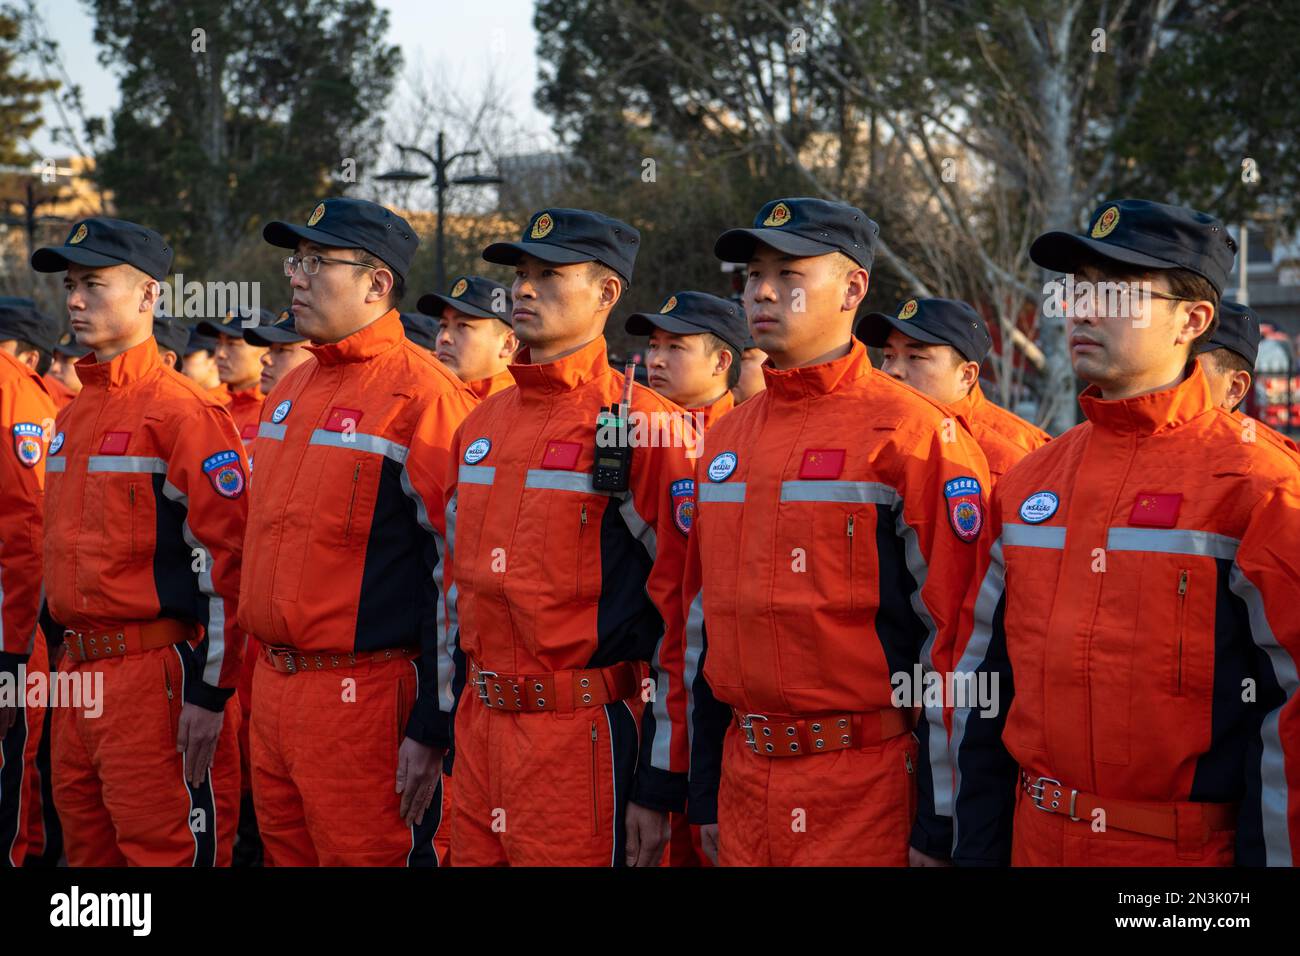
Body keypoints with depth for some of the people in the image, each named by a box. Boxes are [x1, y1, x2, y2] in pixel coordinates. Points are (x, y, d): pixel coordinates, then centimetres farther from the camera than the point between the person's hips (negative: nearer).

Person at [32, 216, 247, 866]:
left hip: (155, 673, -9)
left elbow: (225, 560, -16)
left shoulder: (184, 412, -11)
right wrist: (62, 653, 21)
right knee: (88, 848, 15)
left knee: (165, 849, -4)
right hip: (77, 671, 9)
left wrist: (210, 690, -18)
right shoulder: (74, 416, 16)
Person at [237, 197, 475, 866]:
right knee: (287, 853, 16)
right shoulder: (291, 391, 14)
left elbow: (459, 575, -16)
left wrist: (432, 729, -16)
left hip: (363, 697, -8)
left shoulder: (421, 395, -13)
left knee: (363, 855, 0)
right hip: (271, 686, 8)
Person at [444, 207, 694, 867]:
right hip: (479, 730, 7)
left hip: (584, 736, -7)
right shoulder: (480, 425, 12)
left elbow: (678, 612, -12)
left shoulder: (643, 427, -10)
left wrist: (660, 788, -13)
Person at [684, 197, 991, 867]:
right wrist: (705, 793, 17)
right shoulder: (727, 438, 11)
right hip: (744, 778, 6)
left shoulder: (915, 434, -10)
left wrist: (939, 829, -12)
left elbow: (949, 635, -12)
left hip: (866, 785, -6)